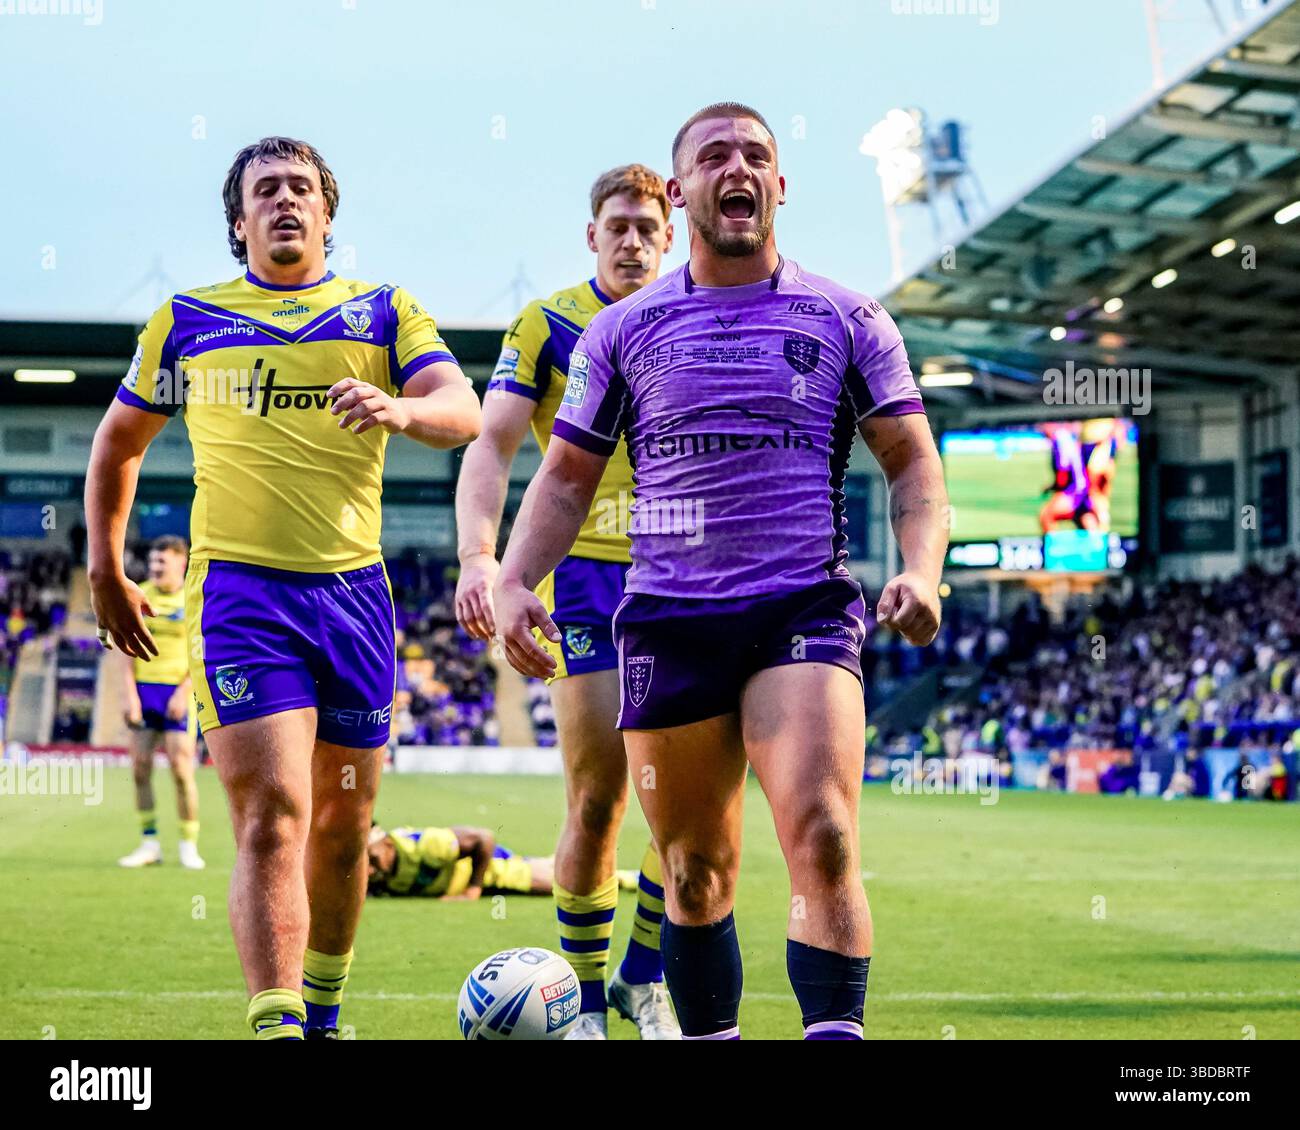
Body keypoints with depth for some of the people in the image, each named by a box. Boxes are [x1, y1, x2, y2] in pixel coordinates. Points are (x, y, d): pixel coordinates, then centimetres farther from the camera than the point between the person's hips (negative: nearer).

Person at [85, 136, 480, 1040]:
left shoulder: (386, 312, 10)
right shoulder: (187, 321, 11)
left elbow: (463, 412, -5)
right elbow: (120, 440, 23)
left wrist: (397, 409, -27)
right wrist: (106, 568, 17)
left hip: (354, 589, 2)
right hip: (238, 590, -2)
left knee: (343, 826, 11)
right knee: (274, 816, -16)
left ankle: (322, 1011, 30)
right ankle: (278, 1026, -20)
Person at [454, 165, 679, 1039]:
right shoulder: (547, 326, 1)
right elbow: (492, 445, -7)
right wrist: (480, 556, -22)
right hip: (584, 575, -3)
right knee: (598, 796, -5)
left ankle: (644, 979, 10)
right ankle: (587, 998, 11)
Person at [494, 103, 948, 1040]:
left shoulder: (848, 319, 10)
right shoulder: (625, 329, 13)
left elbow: (914, 464, 9)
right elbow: (566, 477, 14)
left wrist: (921, 570, -10)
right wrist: (514, 581, -3)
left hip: (805, 610, -2)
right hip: (666, 616, 2)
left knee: (822, 835, -21)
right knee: (696, 869, 7)